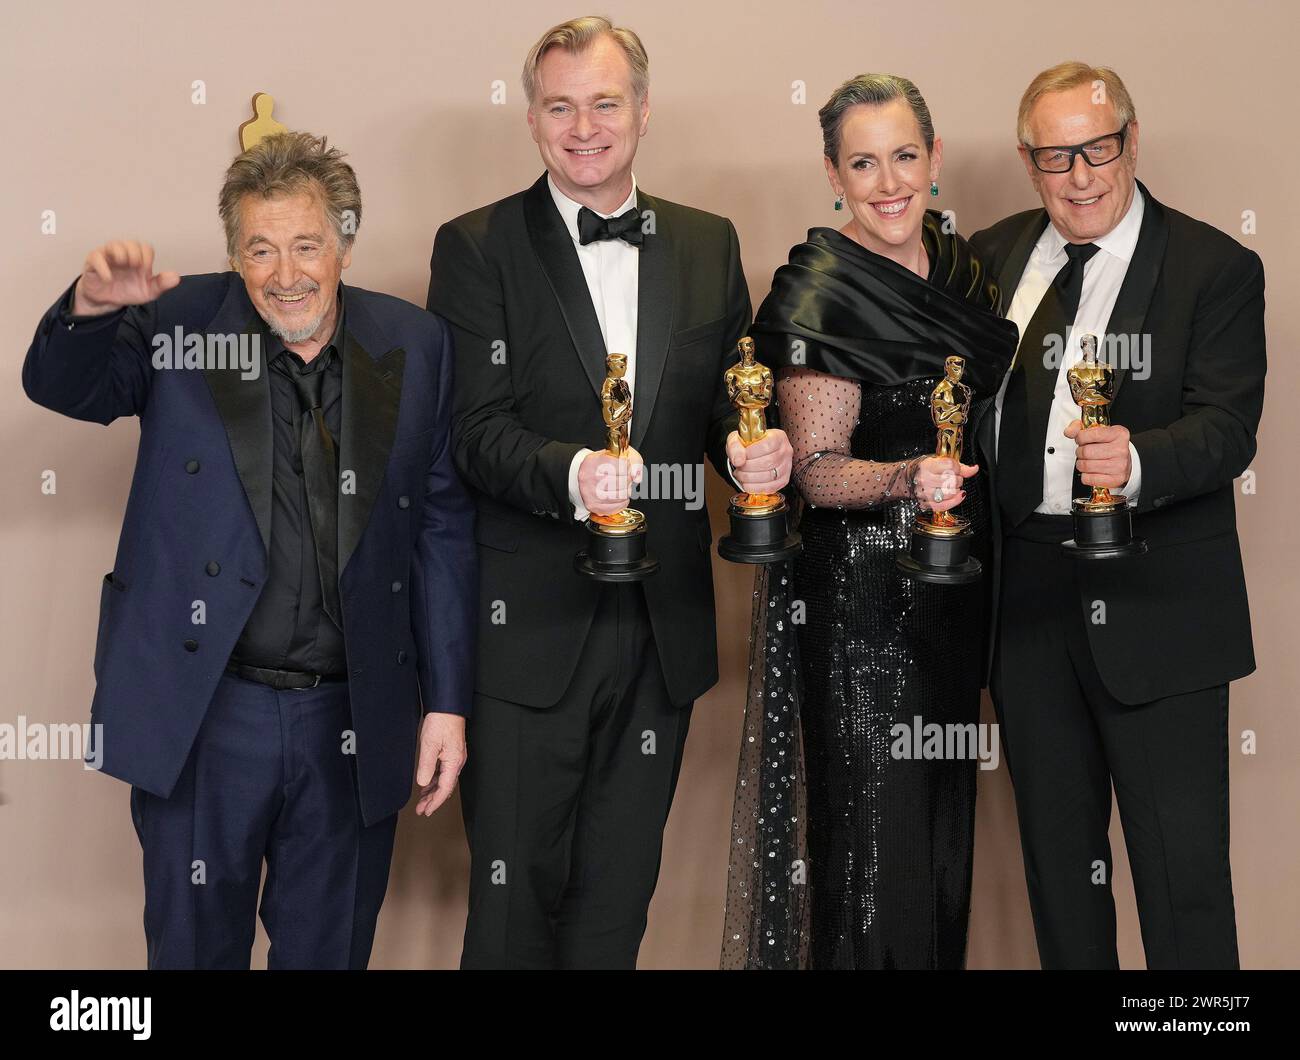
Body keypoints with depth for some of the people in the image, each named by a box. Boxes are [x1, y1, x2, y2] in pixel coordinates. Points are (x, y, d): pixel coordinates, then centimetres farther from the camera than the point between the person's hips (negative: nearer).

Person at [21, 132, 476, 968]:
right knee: (197, 946, 12)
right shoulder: (178, 323, -2)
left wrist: (447, 703, 2)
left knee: (331, 950, 16)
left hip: (352, 725, 1)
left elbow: (443, 531, 3)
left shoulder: (414, 347, 1)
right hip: (203, 715, -1)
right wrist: (90, 308, -30)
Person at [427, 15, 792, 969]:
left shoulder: (708, 244, 10)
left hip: (664, 628, 4)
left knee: (618, 898, 15)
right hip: (531, 628, -4)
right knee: (515, 897, 4)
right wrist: (571, 473, -29)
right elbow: (476, 430, -10)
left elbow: (729, 404, 12)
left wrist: (754, 449, -11)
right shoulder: (477, 248, -2)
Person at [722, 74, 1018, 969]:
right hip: (863, 588, -7)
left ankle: (939, 951, 33)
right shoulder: (821, 293, -16)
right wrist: (906, 480, -34)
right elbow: (817, 471, -17)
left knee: (944, 802, 17)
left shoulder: (957, 262, 5)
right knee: (875, 807, -1)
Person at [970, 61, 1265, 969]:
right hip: (1024, 597, 5)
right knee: (1057, 852, 17)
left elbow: (1228, 426, -15)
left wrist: (1139, 460, -34)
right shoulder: (993, 258, 9)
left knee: (1183, 864, -2)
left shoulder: (1215, 269, -5)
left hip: (1154, 608, -4)